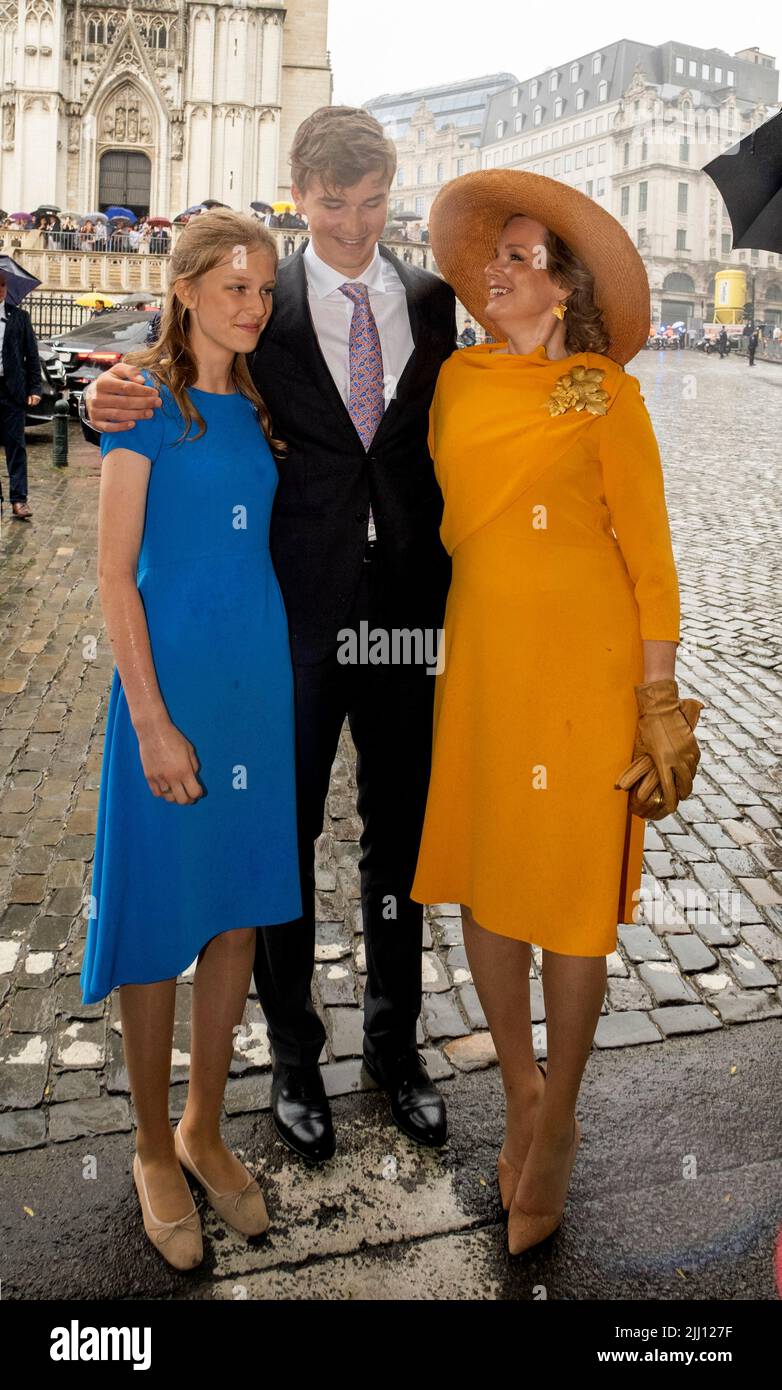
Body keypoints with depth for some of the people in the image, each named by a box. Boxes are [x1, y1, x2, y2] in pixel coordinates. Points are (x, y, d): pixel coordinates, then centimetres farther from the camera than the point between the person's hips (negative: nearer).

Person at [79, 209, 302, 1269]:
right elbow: (115, 571, -11)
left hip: (259, 677, 6)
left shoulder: (253, 408, 10)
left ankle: (204, 1131, 31)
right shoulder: (148, 399, -7)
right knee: (161, 917, 5)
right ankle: (154, 1149, 26)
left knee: (239, 912, 12)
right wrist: (153, 720, -16)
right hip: (172, 678, -6)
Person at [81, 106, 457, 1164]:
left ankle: (394, 1040, 36)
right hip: (299, 609, -2)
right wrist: (118, 406, -24)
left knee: (401, 832, 14)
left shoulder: (430, 297, 6)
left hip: (408, 605, 3)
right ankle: (294, 1053, 32)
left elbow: (442, 428, 8)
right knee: (285, 834, 10)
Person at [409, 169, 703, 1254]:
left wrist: (658, 702, -9)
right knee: (482, 880, 10)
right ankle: (520, 1094, 31)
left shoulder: (604, 392, -1)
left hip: (582, 660, -4)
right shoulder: (459, 379, 11)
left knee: (570, 896, 1)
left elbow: (649, 549, -3)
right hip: (478, 653, 4)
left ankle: (558, 1131, 21)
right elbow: (435, 512, 13)